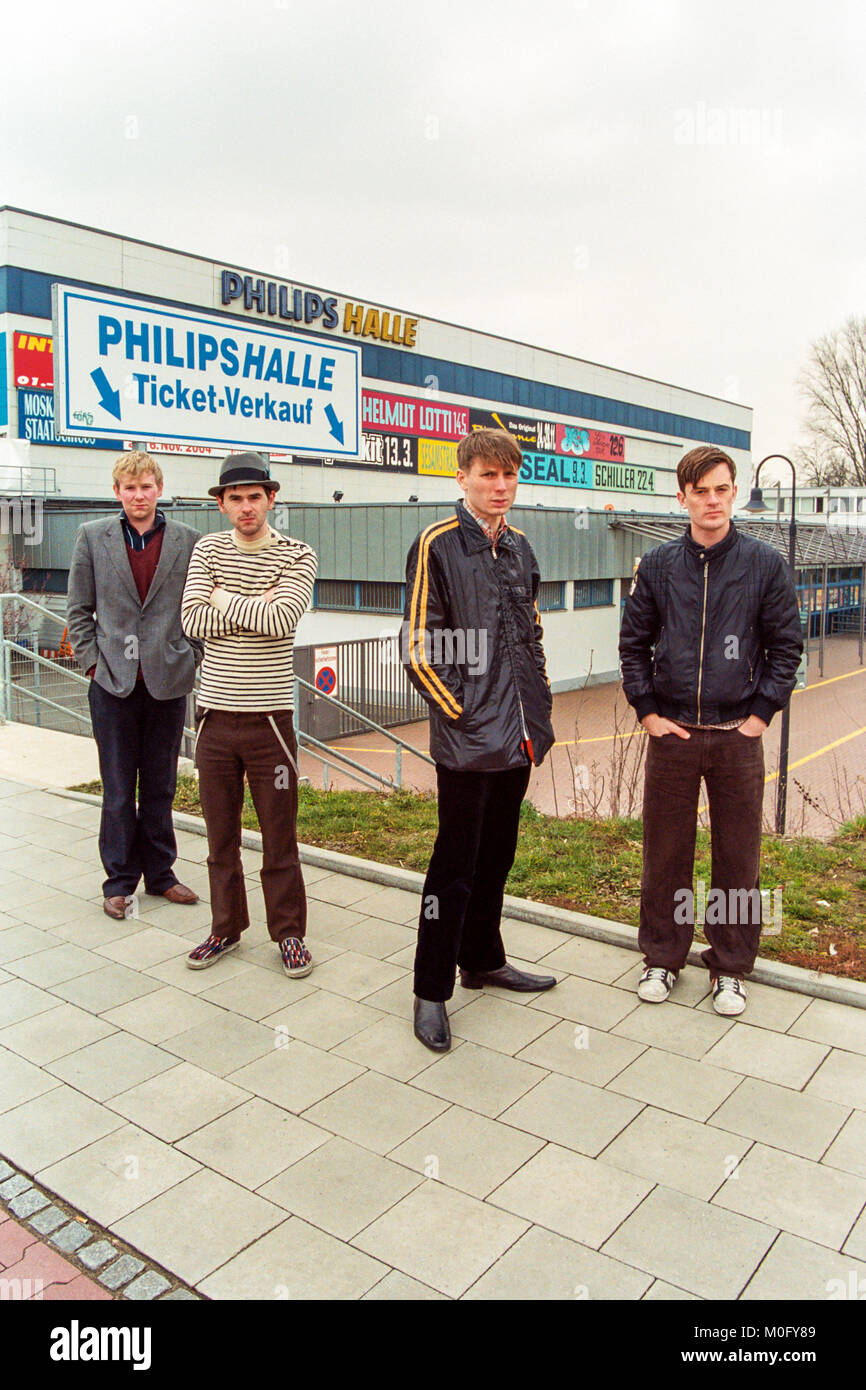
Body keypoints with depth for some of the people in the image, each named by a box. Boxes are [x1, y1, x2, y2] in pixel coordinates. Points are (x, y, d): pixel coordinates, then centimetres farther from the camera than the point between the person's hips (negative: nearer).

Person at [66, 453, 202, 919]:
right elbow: (78, 609, 6)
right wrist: (92, 661, -2)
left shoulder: (187, 540, 3)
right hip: (113, 683, 0)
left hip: (168, 682, 1)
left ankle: (159, 873, 26)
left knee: (160, 788, 12)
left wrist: (189, 660, -1)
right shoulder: (92, 536, 4)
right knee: (118, 790, 7)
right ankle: (119, 881, 20)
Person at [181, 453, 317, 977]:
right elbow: (193, 620, -5)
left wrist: (224, 599, -7)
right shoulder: (208, 549, 8)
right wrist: (256, 606, -11)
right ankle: (227, 927, 30)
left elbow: (282, 620, -19)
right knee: (221, 834, 14)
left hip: (269, 717, -3)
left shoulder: (297, 555, -2)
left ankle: (290, 932, 21)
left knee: (280, 836, 4)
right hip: (215, 715, 3)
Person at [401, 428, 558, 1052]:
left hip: (519, 736, 7)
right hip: (468, 740, -7)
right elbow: (419, 648, -12)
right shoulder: (437, 545, -9)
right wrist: (461, 714, -13)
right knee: (455, 865, 1)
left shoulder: (520, 548, 12)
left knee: (496, 857, 18)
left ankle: (483, 959, 35)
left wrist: (539, 707, 12)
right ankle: (431, 991, 15)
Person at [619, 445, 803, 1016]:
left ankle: (731, 966, 25)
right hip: (672, 733, 1)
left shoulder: (765, 563, -1)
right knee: (666, 853, 9)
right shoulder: (658, 565, 2)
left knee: (738, 857, 8)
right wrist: (647, 711, 1)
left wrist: (760, 715, -3)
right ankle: (663, 957, 26)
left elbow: (787, 646, 3)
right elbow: (633, 643, 8)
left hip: (738, 735, -1)